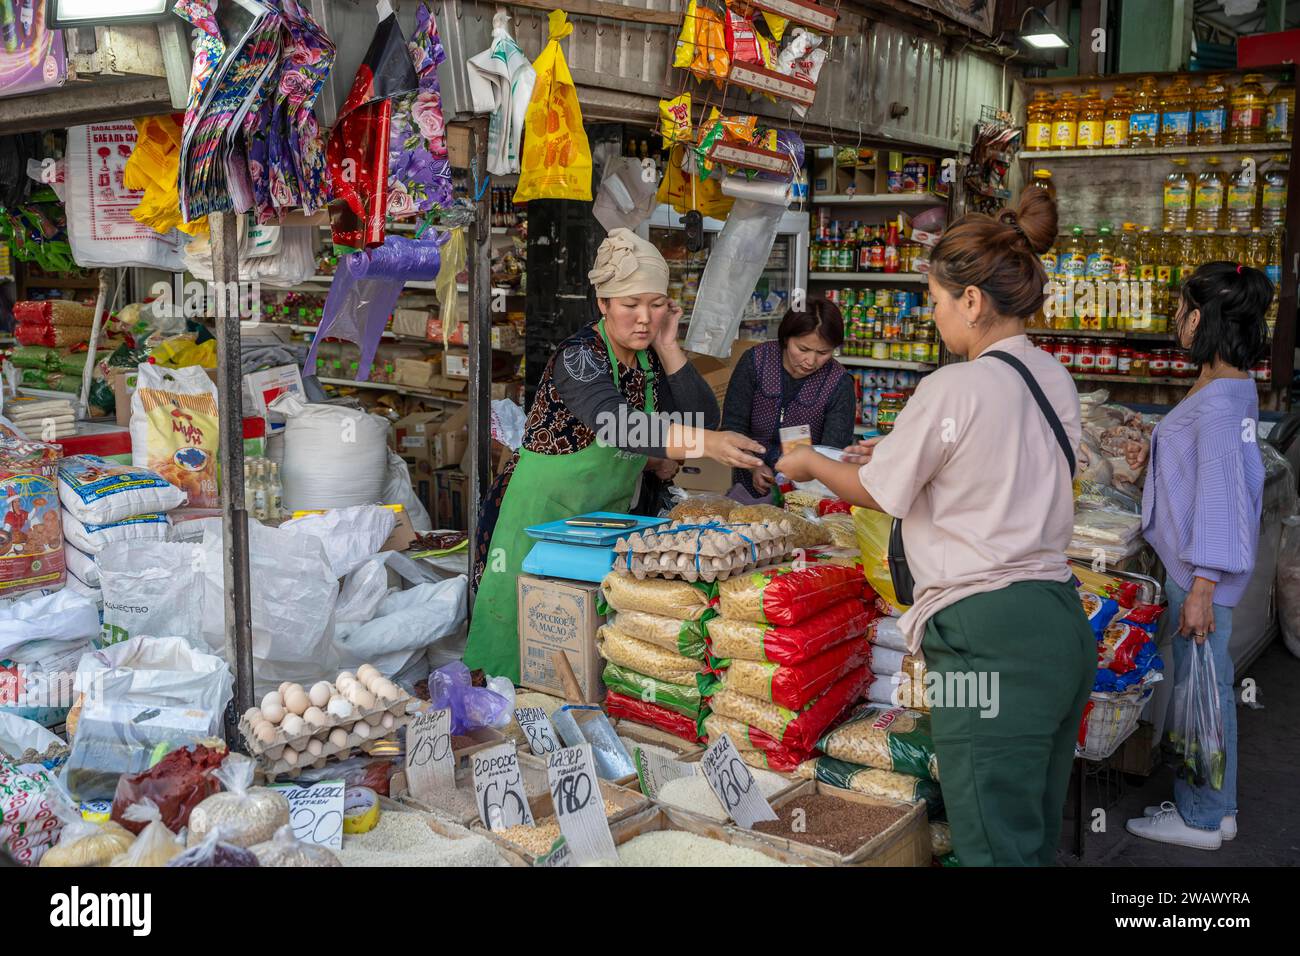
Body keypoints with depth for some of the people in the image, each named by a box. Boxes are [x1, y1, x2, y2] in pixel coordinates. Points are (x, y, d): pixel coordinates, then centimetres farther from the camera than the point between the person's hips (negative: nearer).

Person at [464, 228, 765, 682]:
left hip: (604, 518, 7)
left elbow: (703, 420, -4)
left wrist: (668, 347, -12)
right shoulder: (579, 356, -21)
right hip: (540, 511, -6)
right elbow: (616, 424, -40)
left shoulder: (649, 357, 1)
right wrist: (705, 444, -53)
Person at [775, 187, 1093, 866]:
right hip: (1061, 622, 9)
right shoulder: (1056, 381, 9)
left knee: (996, 847, 3)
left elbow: (875, 492, -1)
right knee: (1035, 836, 19)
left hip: (987, 637, -8)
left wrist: (809, 463, 17)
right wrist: (897, 452, 26)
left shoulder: (952, 389, -14)